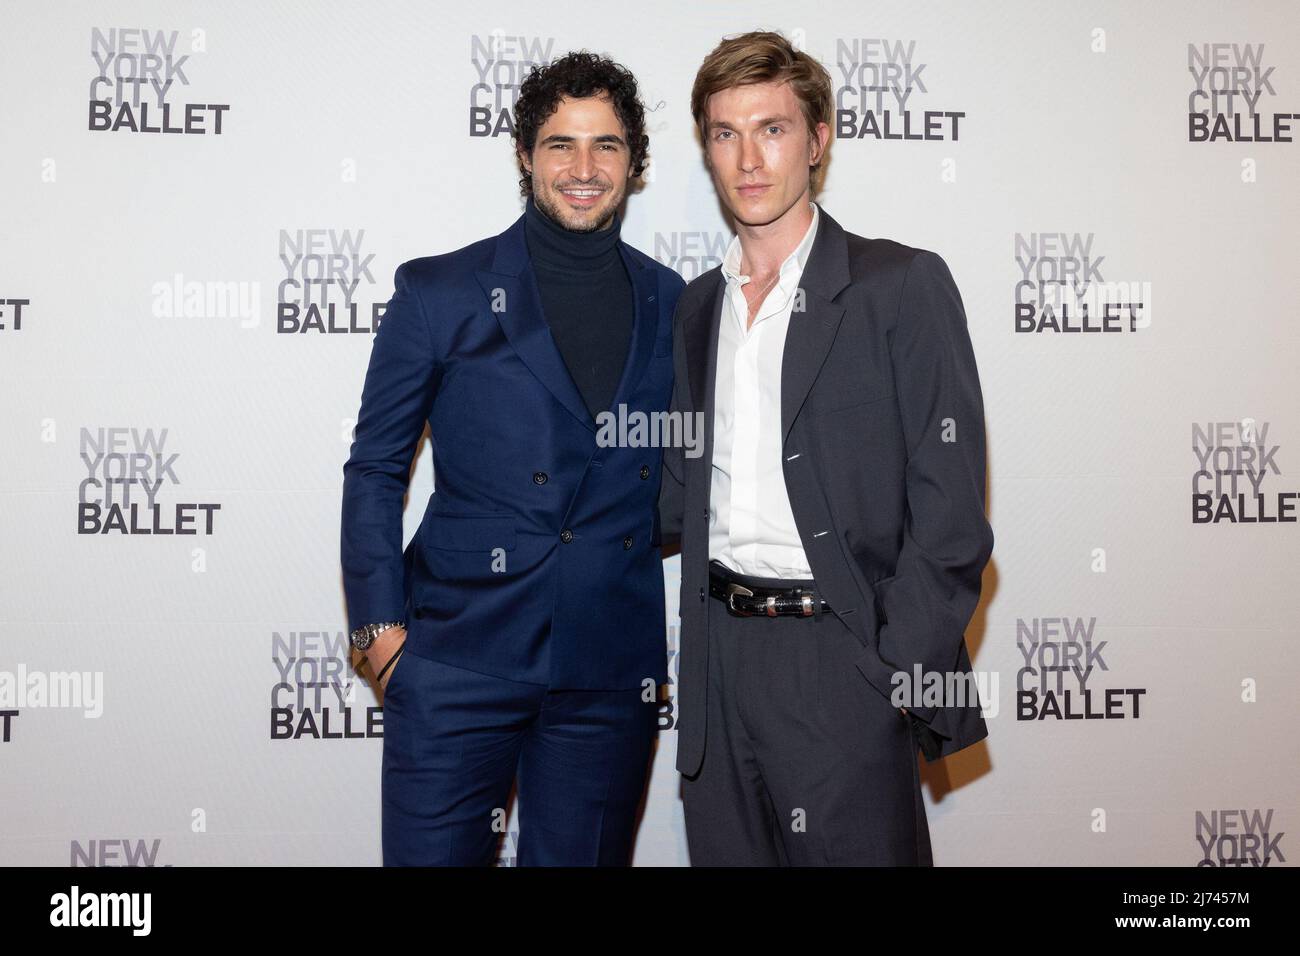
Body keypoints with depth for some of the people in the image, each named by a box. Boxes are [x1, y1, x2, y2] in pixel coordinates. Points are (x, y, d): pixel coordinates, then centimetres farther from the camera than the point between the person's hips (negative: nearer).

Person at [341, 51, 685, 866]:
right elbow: (374, 468, 3)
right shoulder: (439, 294, 0)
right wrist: (381, 625, -4)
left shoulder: (674, 307, 7)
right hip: (458, 660, -2)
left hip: (611, 673, 3)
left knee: (584, 856, 12)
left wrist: (671, 643, 9)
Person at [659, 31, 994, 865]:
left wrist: (900, 675, -14)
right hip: (720, 661, 5)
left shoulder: (903, 285, -5)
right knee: (726, 853, 12)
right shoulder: (699, 306, 14)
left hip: (840, 660, -5)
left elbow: (950, 512, -9)